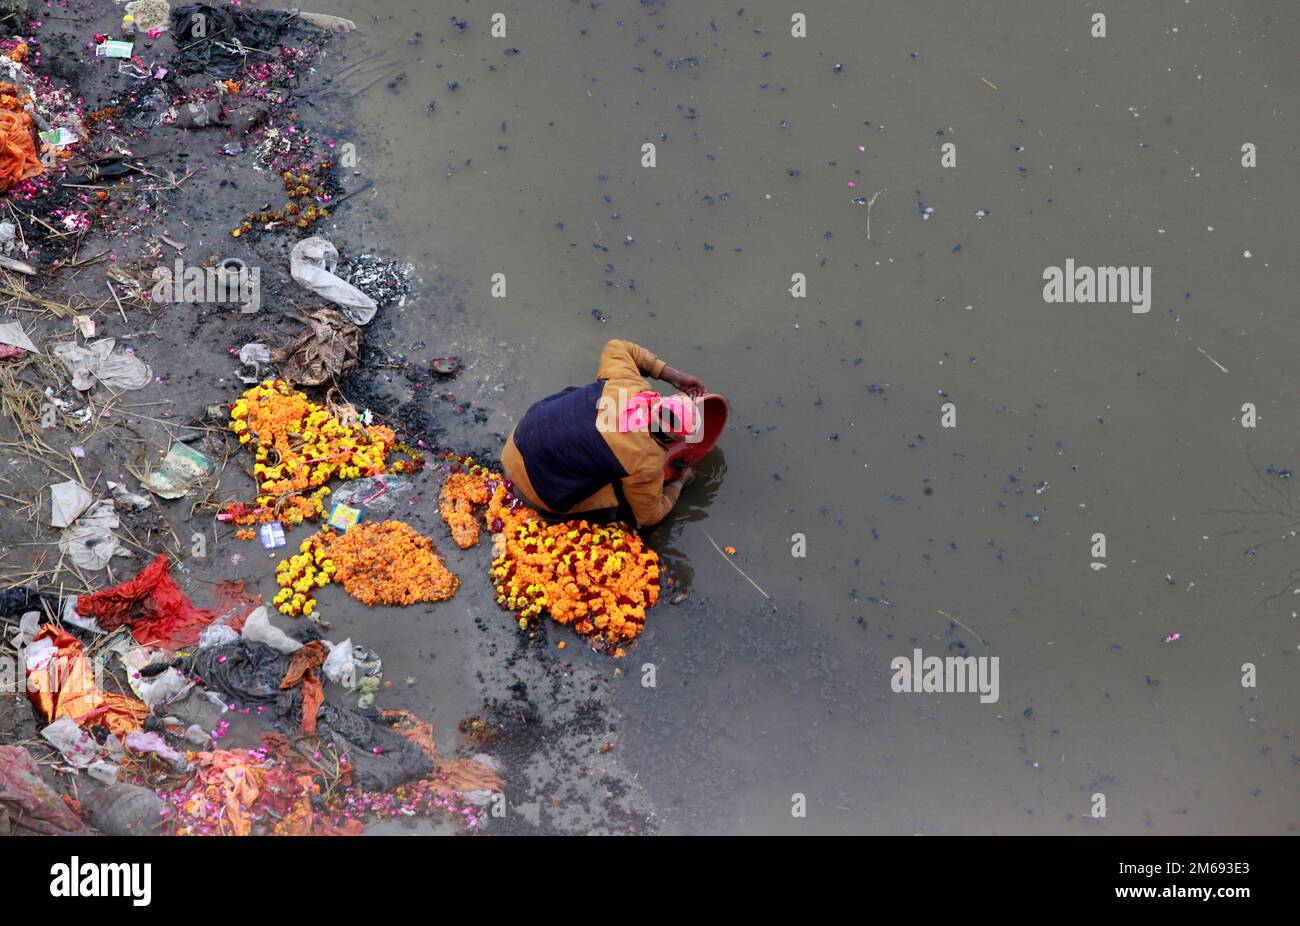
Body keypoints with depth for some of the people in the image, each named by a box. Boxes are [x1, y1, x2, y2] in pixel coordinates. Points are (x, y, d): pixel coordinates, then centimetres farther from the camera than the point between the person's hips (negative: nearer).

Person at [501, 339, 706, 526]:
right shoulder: (647, 464, -24)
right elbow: (649, 516, -4)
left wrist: (672, 375, 10)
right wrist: (679, 483, 14)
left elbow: (615, 348, 13)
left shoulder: (628, 382, -12)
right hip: (536, 486, -6)